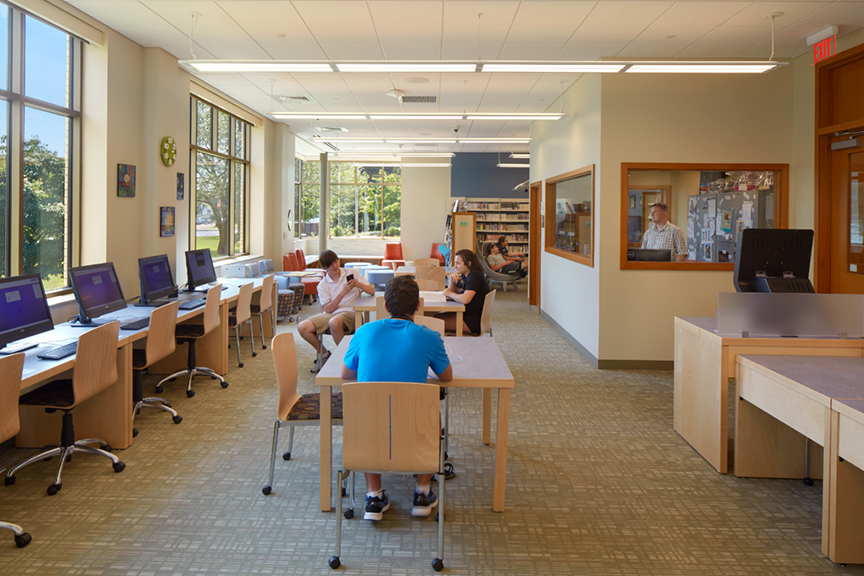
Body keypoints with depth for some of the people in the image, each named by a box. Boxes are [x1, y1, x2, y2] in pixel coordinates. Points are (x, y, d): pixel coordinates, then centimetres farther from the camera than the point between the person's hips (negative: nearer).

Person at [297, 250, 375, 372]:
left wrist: (359, 284, -15)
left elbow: (372, 291, 6)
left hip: (349, 312, -3)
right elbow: (327, 309, -3)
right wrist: (343, 292, -14)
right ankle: (324, 354, 5)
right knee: (302, 327, -19)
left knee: (334, 322, -39)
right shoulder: (323, 285, 10)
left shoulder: (352, 274, 10)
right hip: (330, 314, 3)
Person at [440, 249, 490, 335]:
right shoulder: (464, 275, 11)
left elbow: (465, 299, -31)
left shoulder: (475, 276, -20)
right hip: (465, 313, 10)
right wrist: (452, 280, -3)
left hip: (474, 322, -10)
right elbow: (454, 294, 17)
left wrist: (449, 293, -13)